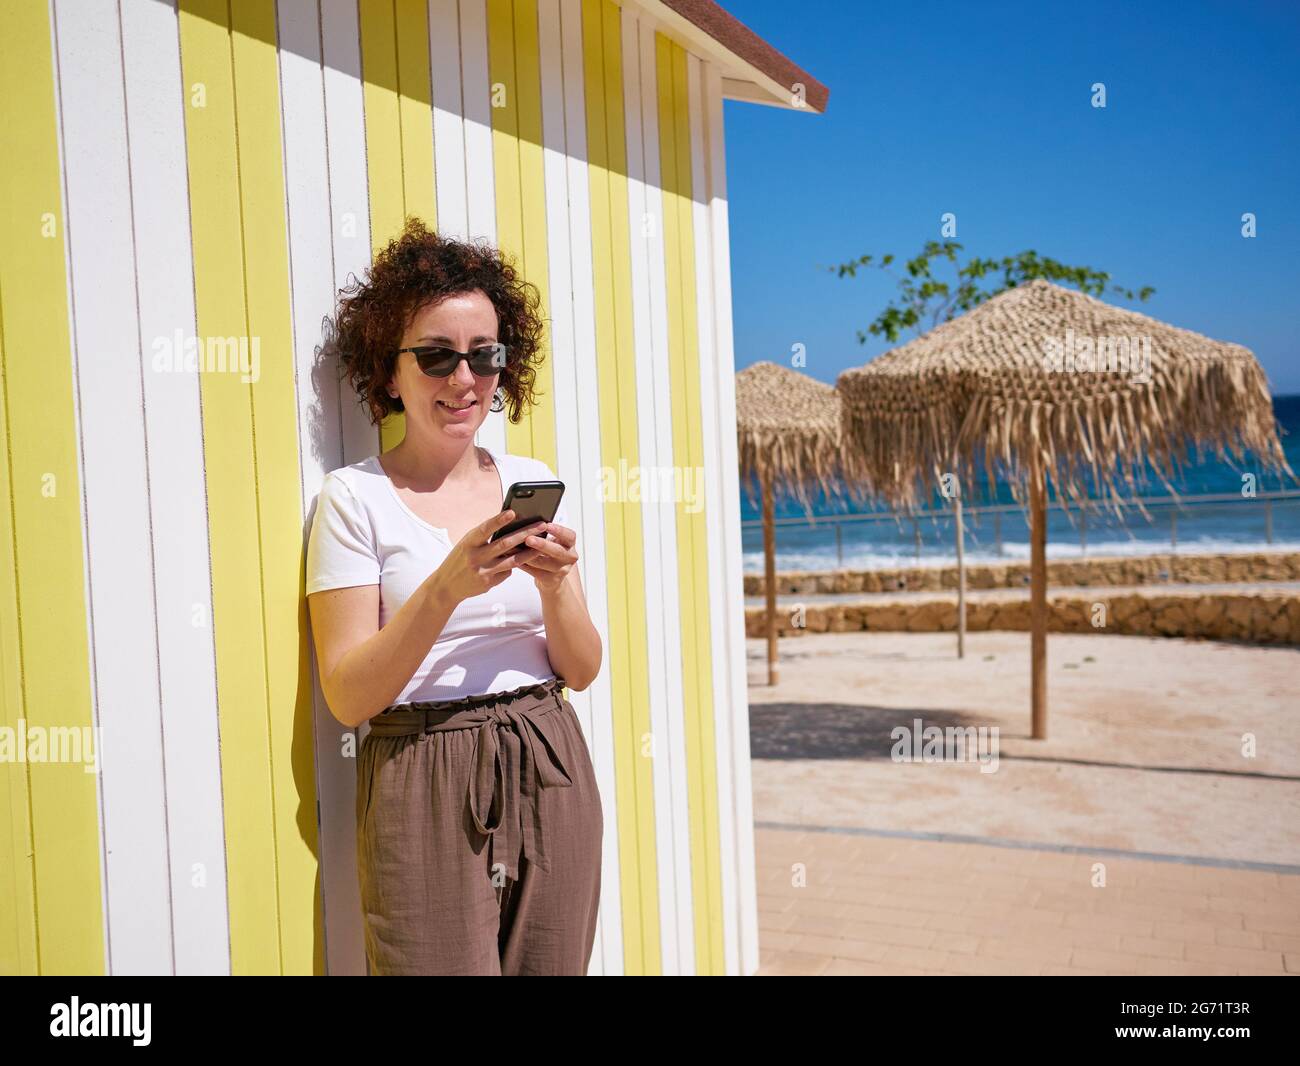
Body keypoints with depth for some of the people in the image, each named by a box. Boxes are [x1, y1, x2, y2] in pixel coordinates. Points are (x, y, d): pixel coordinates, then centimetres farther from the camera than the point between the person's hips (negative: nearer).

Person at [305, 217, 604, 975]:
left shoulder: (534, 482, 7)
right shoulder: (356, 497, -5)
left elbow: (582, 670, 6)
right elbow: (347, 697, -10)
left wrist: (554, 585, -14)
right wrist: (446, 586, -22)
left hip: (549, 777, 4)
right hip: (428, 791, -4)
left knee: (554, 965, 12)